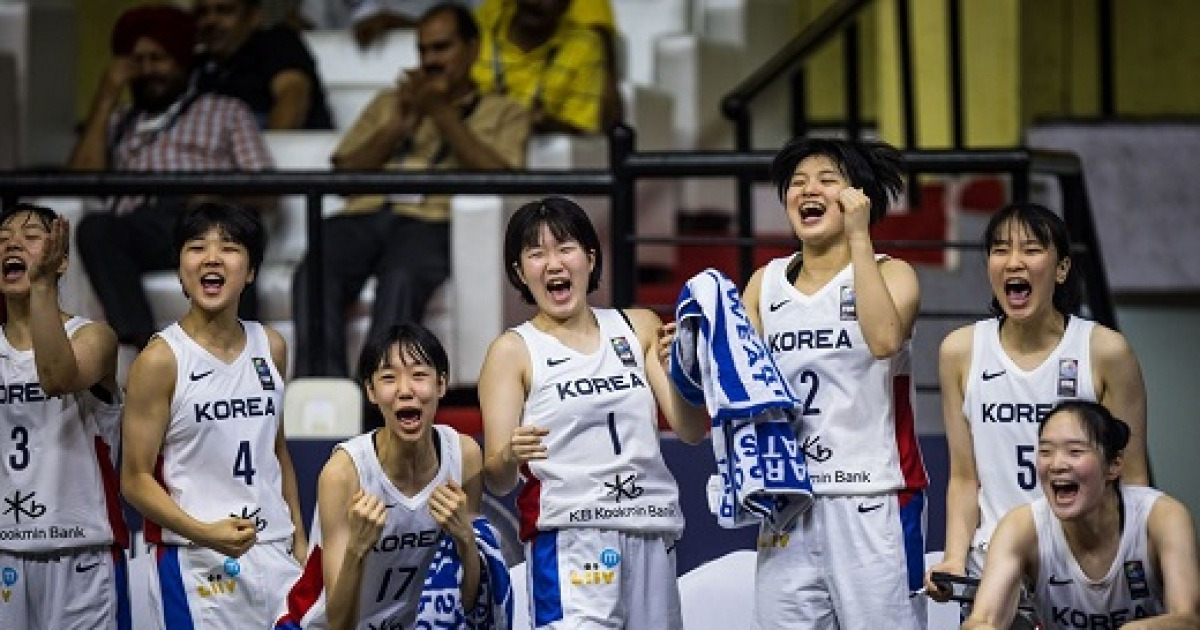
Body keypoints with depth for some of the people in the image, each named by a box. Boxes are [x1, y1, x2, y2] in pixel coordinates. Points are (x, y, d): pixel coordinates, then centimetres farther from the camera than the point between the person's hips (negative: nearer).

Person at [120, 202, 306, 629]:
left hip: (274, 555, 5)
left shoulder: (270, 348, 8)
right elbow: (135, 479, -8)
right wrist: (203, 532, -21)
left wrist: (298, 537, 14)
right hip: (197, 562, -5)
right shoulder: (161, 360, -8)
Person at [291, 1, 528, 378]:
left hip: (432, 222, -3)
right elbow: (344, 173, 20)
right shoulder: (389, 103, 33)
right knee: (313, 274, -31)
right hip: (366, 215, 3)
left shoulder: (503, 113, 22)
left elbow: (498, 176, 1)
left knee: (400, 278, -39)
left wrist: (441, 112, 0)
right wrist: (399, 123, 7)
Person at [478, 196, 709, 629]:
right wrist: (510, 458, -25)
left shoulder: (640, 328, 13)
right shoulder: (514, 351, 3)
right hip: (568, 539, -4)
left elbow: (691, 431, 9)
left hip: (652, 536, 4)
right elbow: (497, 480, -2)